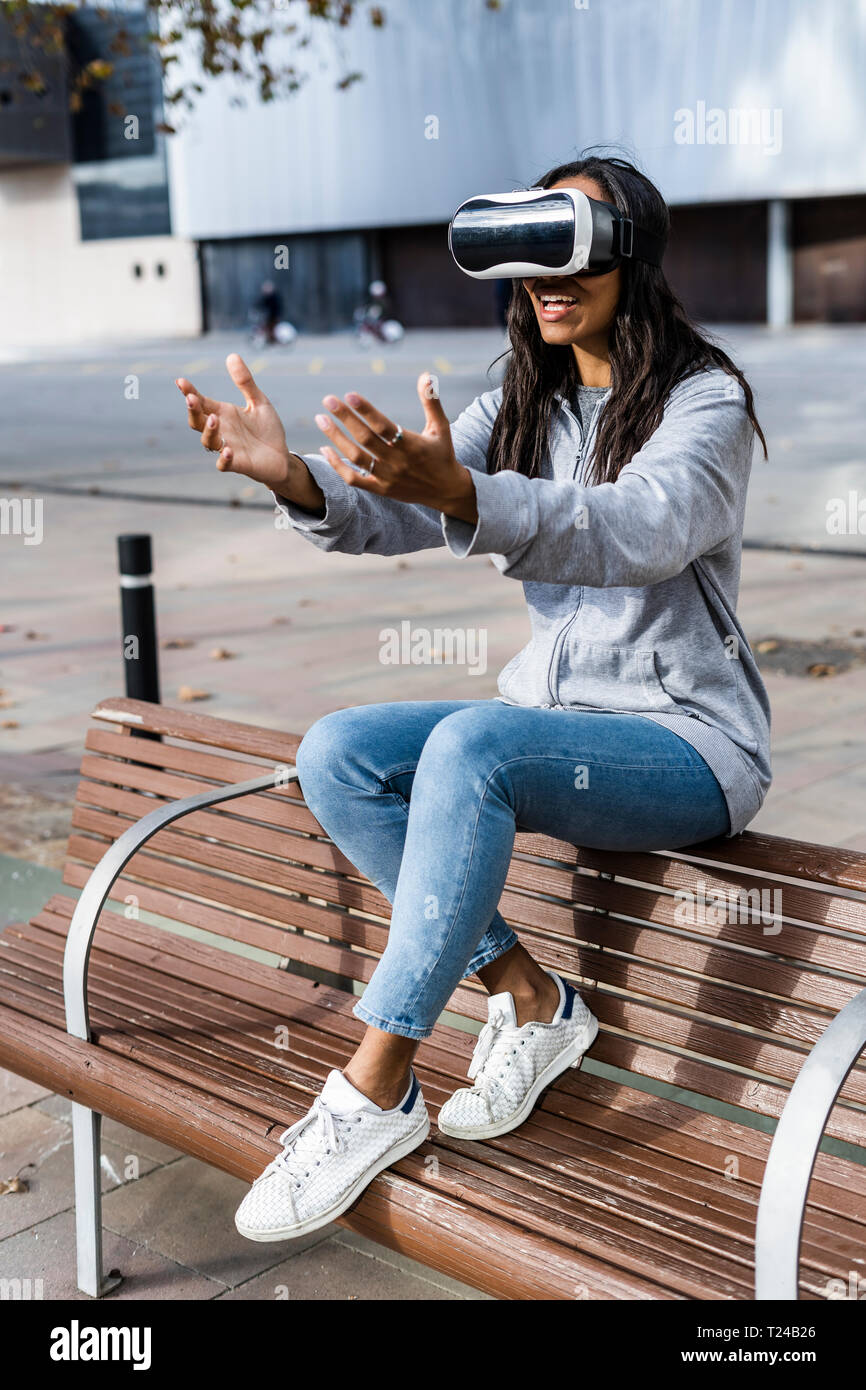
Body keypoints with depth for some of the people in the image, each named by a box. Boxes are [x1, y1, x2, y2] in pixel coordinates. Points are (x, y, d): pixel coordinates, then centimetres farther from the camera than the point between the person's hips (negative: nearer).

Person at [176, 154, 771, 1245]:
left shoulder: (706, 402, -10)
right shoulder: (521, 406, 9)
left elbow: (640, 531, -32)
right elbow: (392, 517, -6)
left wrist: (461, 496, -50)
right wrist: (295, 479, -29)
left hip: (686, 743, -7)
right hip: (550, 721, 7)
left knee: (471, 742, -35)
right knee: (334, 754, -16)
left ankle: (375, 1092, -26)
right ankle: (528, 998, -8)